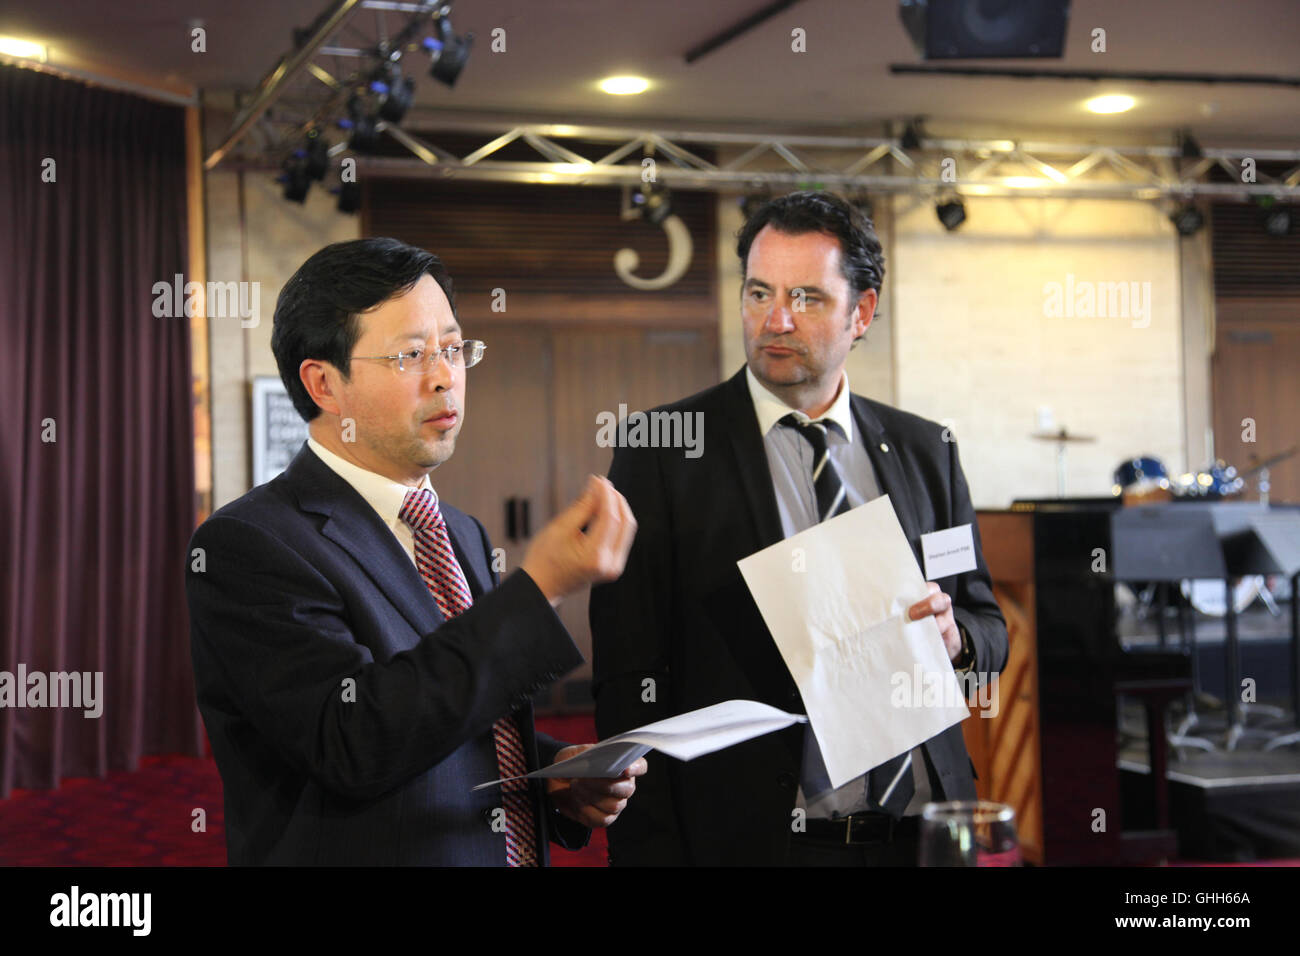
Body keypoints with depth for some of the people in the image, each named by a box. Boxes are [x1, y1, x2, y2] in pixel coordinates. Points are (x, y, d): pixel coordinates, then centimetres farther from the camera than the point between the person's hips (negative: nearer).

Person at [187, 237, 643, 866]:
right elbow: (355, 742, -28)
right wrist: (537, 588, -30)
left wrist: (555, 772, -5)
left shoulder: (463, 537, 8)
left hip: (519, 849, 7)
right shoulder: (243, 547, -16)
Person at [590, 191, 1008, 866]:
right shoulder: (663, 452, -5)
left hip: (921, 831, 4)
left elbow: (988, 627, 14)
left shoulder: (926, 450, 8)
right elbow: (629, 681, -8)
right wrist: (652, 851, -15)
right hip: (751, 836, -3)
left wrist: (953, 634, -10)